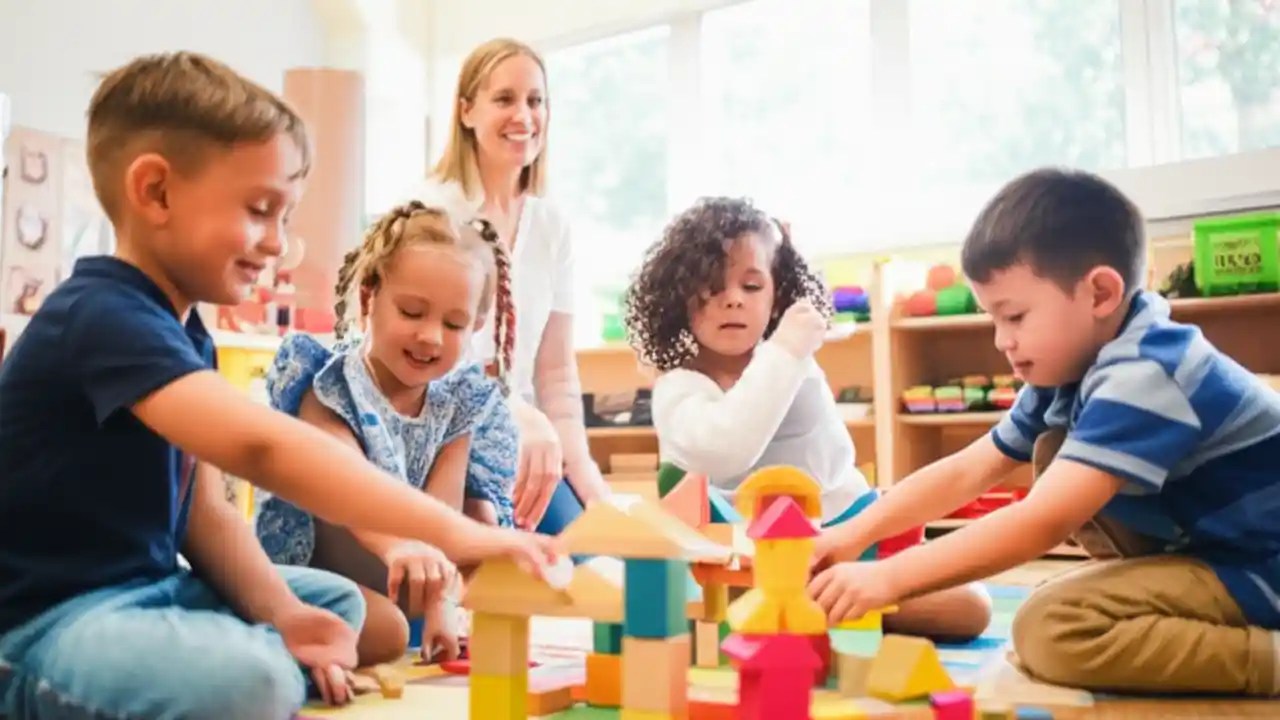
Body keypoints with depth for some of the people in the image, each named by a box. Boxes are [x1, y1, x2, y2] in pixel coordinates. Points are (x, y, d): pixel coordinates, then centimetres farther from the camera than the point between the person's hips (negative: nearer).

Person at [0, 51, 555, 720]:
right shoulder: (103, 314, -23)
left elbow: (204, 511, 7)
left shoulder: (183, 330, 9)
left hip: (144, 588, 10)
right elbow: (262, 446, -38)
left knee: (337, 600, 16)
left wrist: (280, 612, -8)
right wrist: (451, 531, -41)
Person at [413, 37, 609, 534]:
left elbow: (555, 369, 7)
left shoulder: (551, 226, 6)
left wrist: (584, 476, -6)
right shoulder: (431, 210, -9)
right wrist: (527, 421, -38)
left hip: (515, 440, 5)